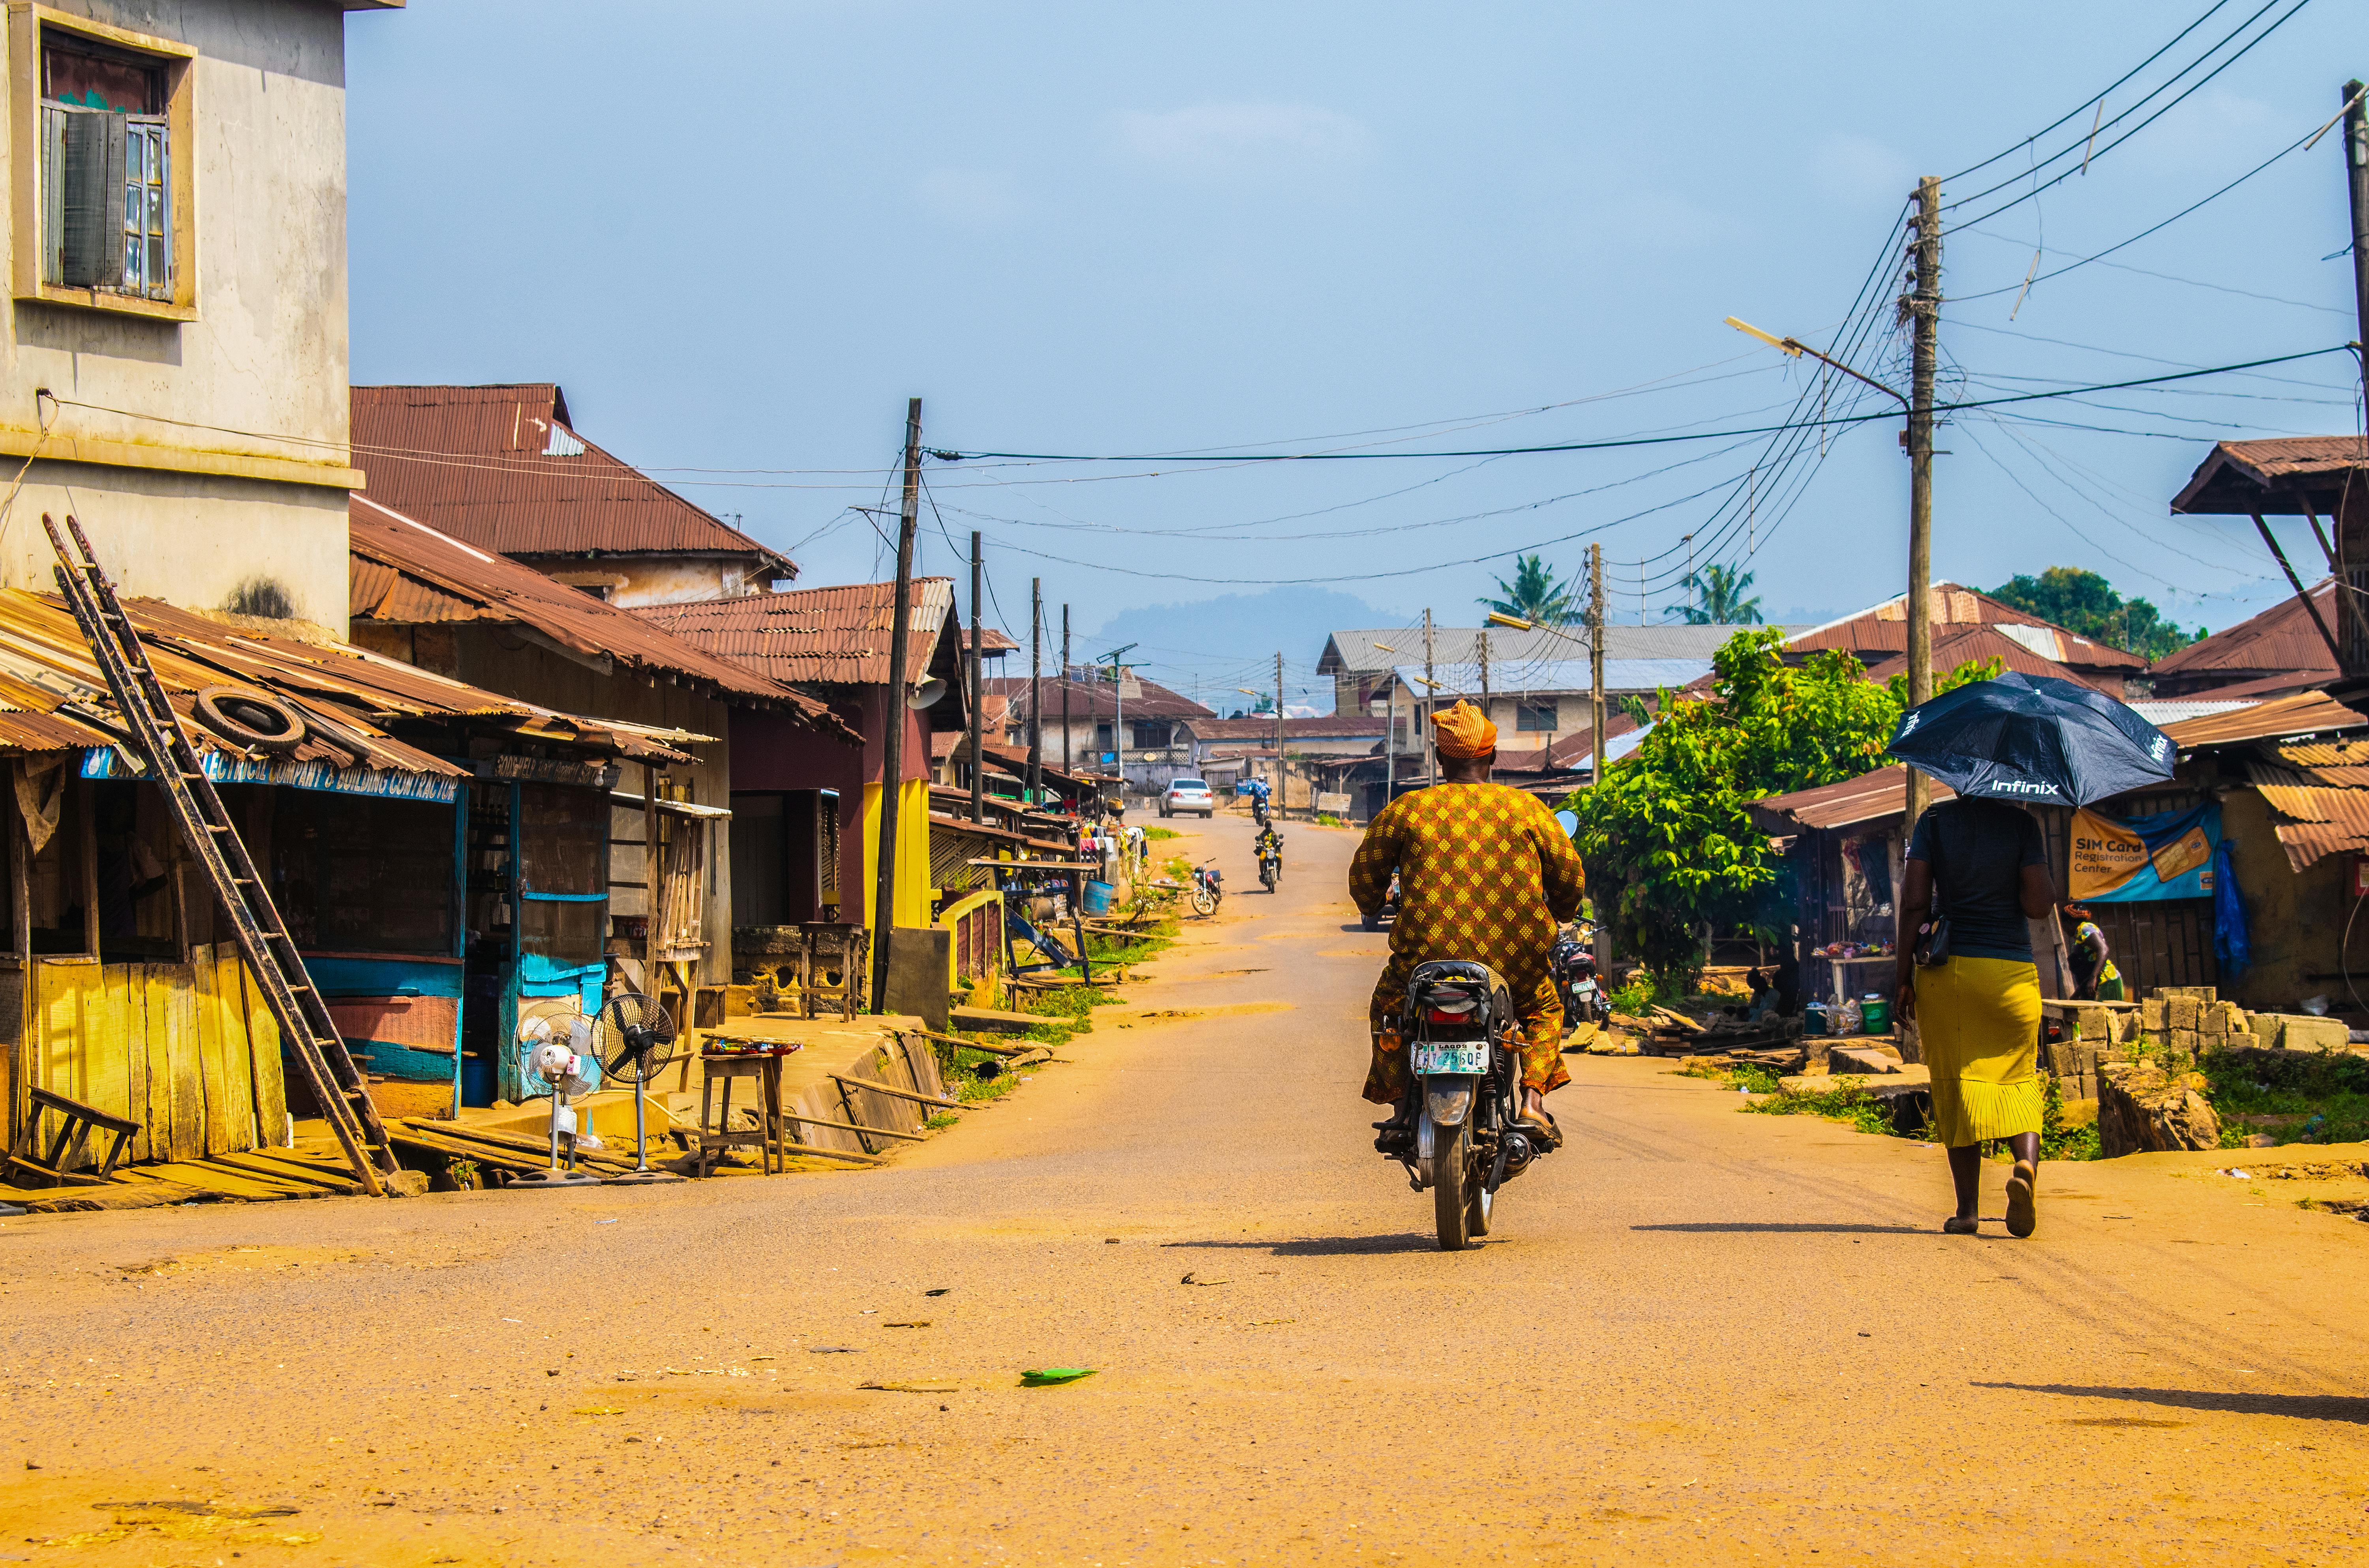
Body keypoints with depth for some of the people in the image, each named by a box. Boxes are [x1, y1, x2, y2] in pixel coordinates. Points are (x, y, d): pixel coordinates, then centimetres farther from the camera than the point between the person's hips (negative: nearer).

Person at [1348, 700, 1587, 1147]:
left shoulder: (1407, 809, -1)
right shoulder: (1527, 808, 1)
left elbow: (1364, 871, 9)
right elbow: (1570, 876, 8)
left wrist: (1371, 906, 32)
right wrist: (1559, 913, 31)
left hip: (1428, 958, -1)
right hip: (1516, 963, 1)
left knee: (1387, 1008, 29)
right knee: (1545, 1010, 30)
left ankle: (1402, 1107, 18)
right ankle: (1534, 1102, 10)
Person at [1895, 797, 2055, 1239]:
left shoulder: (1934, 821, 1)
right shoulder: (2022, 823, -2)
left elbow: (1913, 903, -4)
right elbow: (2037, 905, -8)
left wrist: (1905, 975, 1)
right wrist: (2051, 888, 15)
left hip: (1944, 970, 1)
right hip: (2010, 970, -1)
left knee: (1957, 1084, 8)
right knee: (2019, 1076, 12)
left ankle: (1968, 1207, 5)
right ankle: (2027, 1165, -17)